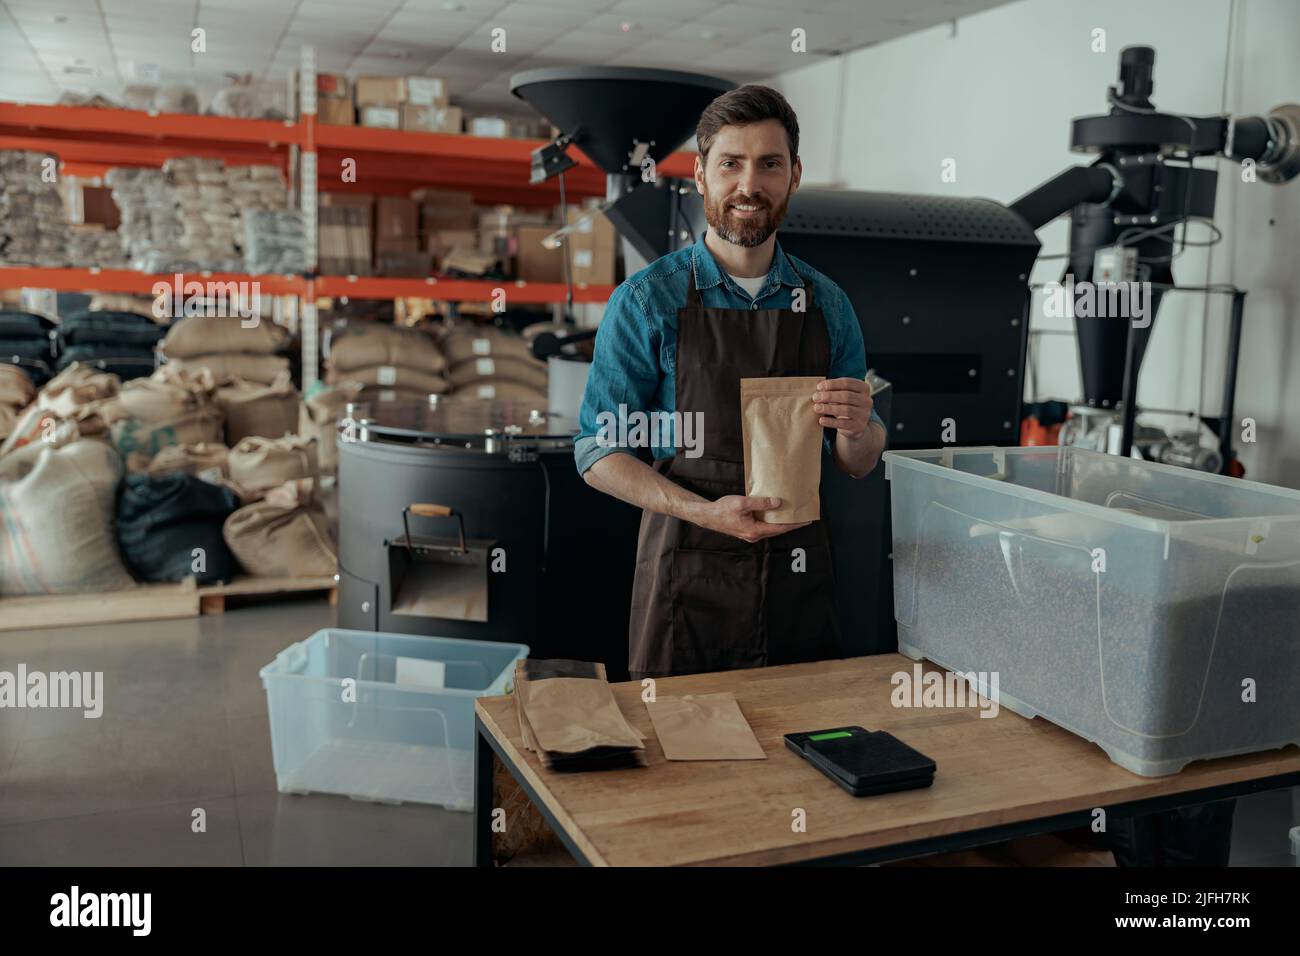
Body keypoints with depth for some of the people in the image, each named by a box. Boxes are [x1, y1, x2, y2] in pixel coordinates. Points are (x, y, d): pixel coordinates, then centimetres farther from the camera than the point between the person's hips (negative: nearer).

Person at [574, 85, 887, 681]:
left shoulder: (827, 304, 6)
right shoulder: (647, 301, -5)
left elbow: (860, 465, 11)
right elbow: (599, 453, -5)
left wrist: (856, 429, -13)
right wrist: (706, 512, -19)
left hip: (799, 578, 3)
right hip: (686, 575, -3)